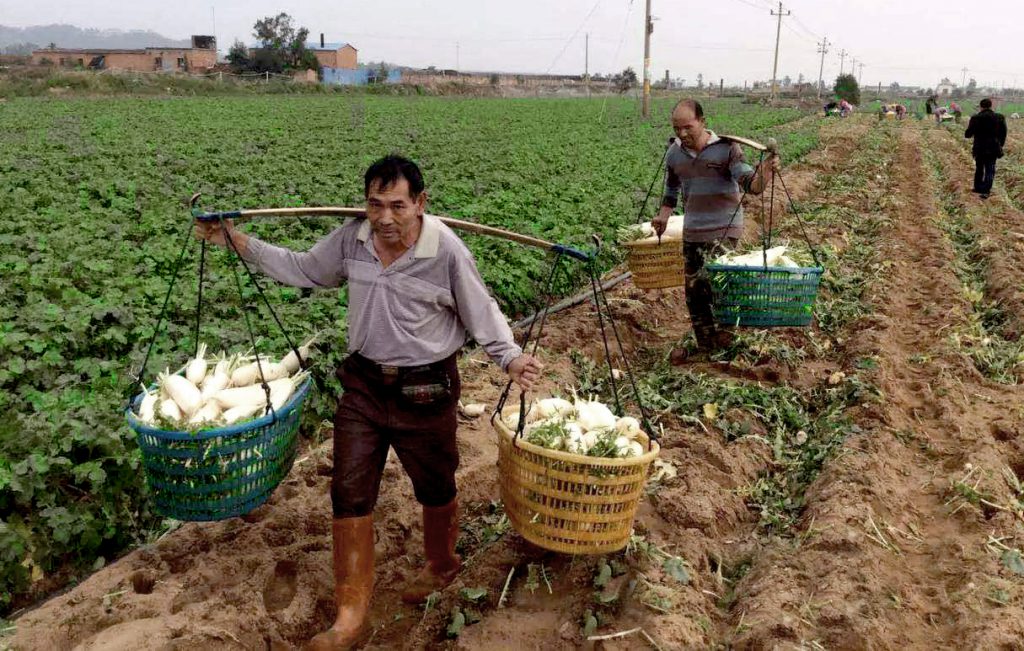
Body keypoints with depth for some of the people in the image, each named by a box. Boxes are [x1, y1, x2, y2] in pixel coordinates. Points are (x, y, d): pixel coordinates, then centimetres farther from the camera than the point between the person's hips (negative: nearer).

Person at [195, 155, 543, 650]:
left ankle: (441, 565, 48)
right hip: (363, 385, 4)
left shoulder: (447, 251, -18)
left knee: (435, 488, 16)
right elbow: (302, 269, 10)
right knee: (349, 493, 4)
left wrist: (511, 357, -23)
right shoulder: (351, 239, -6)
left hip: (425, 391, -4)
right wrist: (239, 242, 5)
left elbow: (481, 313, -8)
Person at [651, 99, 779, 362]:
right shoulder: (674, 154, 2)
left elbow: (751, 185, -20)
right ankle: (705, 344, 27)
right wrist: (664, 216, 4)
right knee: (694, 290, 10)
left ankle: (726, 325, 4)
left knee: (709, 279, -20)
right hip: (692, 231, 5)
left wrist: (765, 171, -40)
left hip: (724, 229, -5)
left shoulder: (726, 148, -12)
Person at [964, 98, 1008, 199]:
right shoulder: (1000, 118, -5)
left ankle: (978, 187, 30)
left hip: (979, 149, 0)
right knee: (990, 170, 5)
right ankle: (985, 191, -5)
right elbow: (1003, 134, 2)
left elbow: (967, 134, -8)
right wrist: (1000, 146, 14)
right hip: (993, 149, 0)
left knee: (979, 168, 19)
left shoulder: (976, 118, -11)